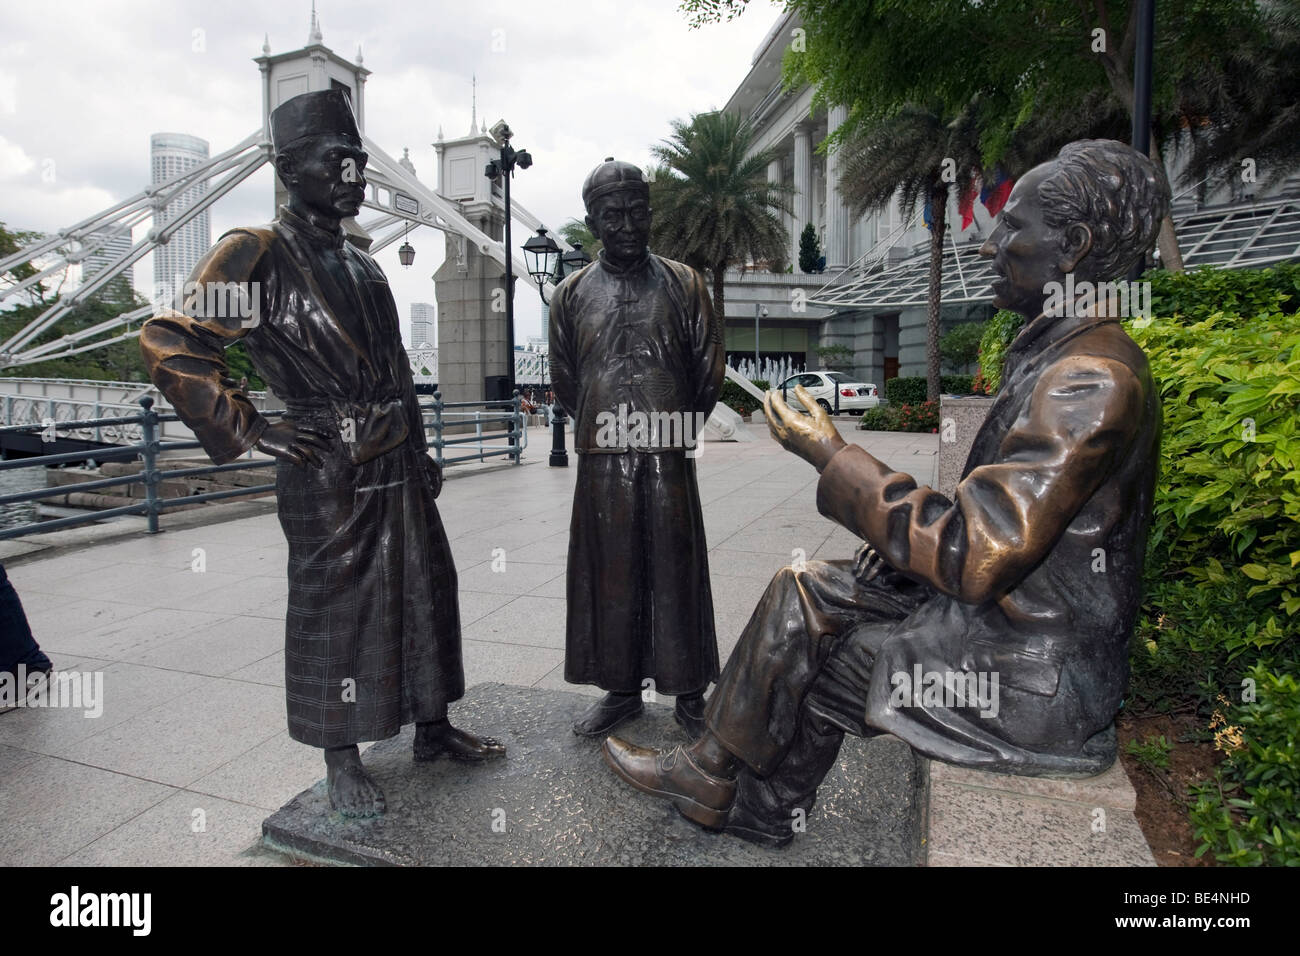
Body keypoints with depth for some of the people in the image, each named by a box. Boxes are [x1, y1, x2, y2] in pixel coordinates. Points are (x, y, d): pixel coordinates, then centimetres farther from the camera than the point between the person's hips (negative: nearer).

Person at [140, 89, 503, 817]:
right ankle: (342, 762, 21)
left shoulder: (365, 266, 15)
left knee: (425, 594, 13)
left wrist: (421, 452, 18)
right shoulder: (257, 255, -7)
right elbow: (171, 346, -12)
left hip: (399, 469, 8)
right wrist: (251, 430, -13)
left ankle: (433, 727, 30)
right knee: (332, 612, 4)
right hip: (327, 476, -7)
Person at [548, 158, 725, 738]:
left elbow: (710, 370, 9)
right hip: (601, 462, 2)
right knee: (610, 575, 8)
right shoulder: (572, 294, 9)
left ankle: (688, 694, 17)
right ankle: (622, 689, 23)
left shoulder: (684, 285, 6)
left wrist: (677, 426, 11)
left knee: (676, 573, 4)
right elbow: (563, 381, 15)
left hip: (669, 457, -1)